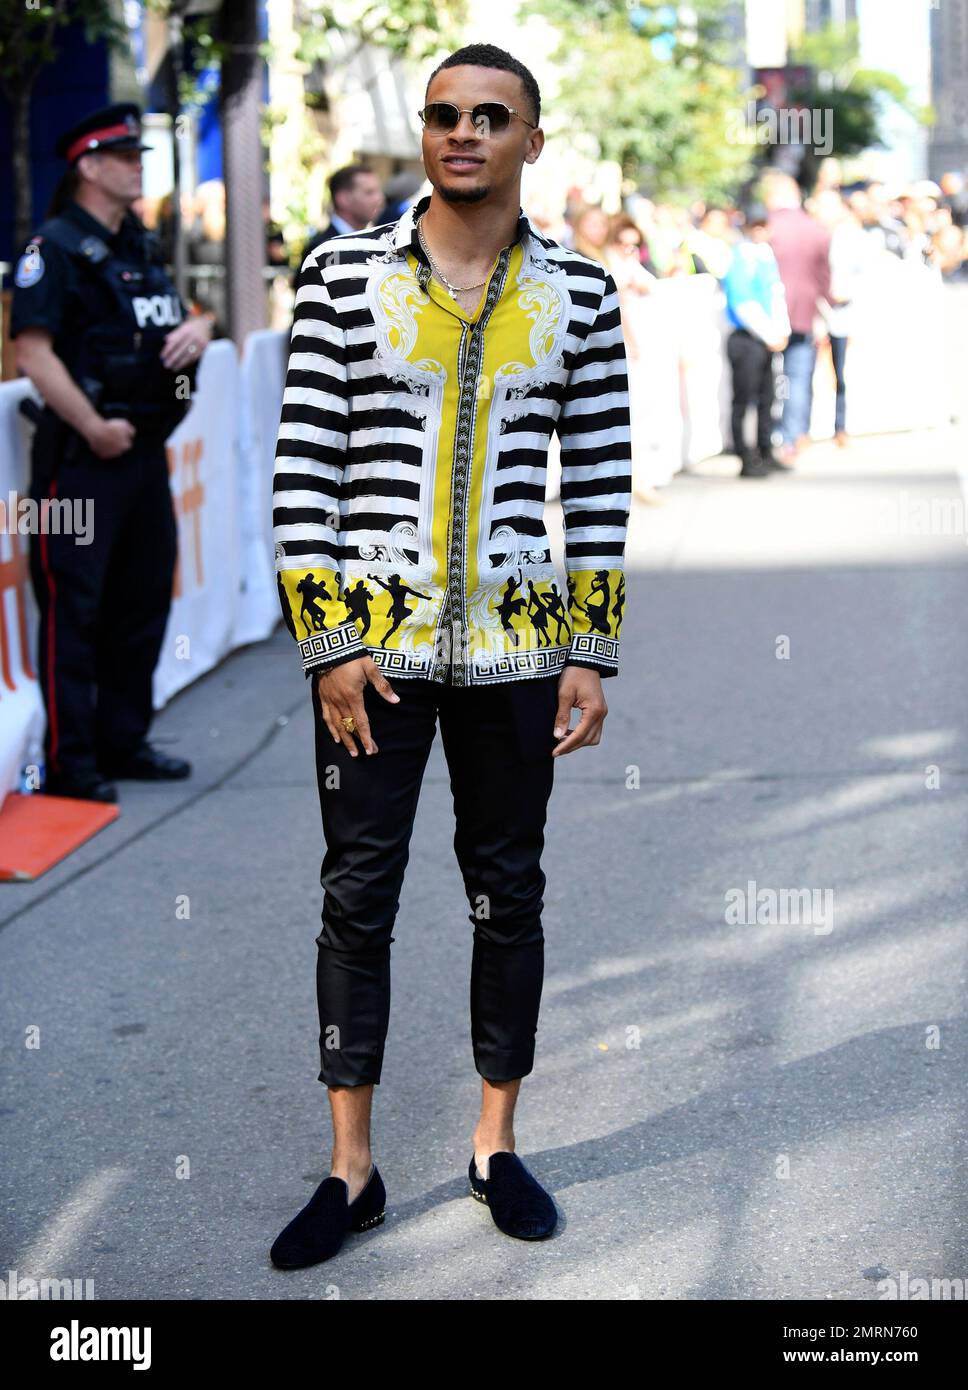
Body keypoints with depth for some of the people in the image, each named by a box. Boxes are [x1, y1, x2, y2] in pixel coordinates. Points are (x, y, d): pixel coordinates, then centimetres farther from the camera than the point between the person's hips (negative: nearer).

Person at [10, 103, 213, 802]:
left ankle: (123, 742, 25)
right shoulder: (56, 247, -11)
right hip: (82, 457, -9)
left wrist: (197, 329, 0)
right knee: (73, 607, -4)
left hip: (146, 449, 9)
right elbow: (34, 351, -19)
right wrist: (94, 428, -20)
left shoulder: (142, 246, 15)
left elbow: (173, 321, 24)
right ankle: (69, 763, 1)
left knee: (143, 599, 14)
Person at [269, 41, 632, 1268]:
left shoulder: (579, 294, 3)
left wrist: (591, 654, 2)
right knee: (357, 894, 4)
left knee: (508, 892, 11)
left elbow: (600, 483, 6)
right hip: (372, 637, -1)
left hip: (516, 642, 1)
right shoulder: (347, 276, -1)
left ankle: (497, 1142, 27)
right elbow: (303, 466, -2)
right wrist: (326, 643, -7)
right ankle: (350, 1169, 15)